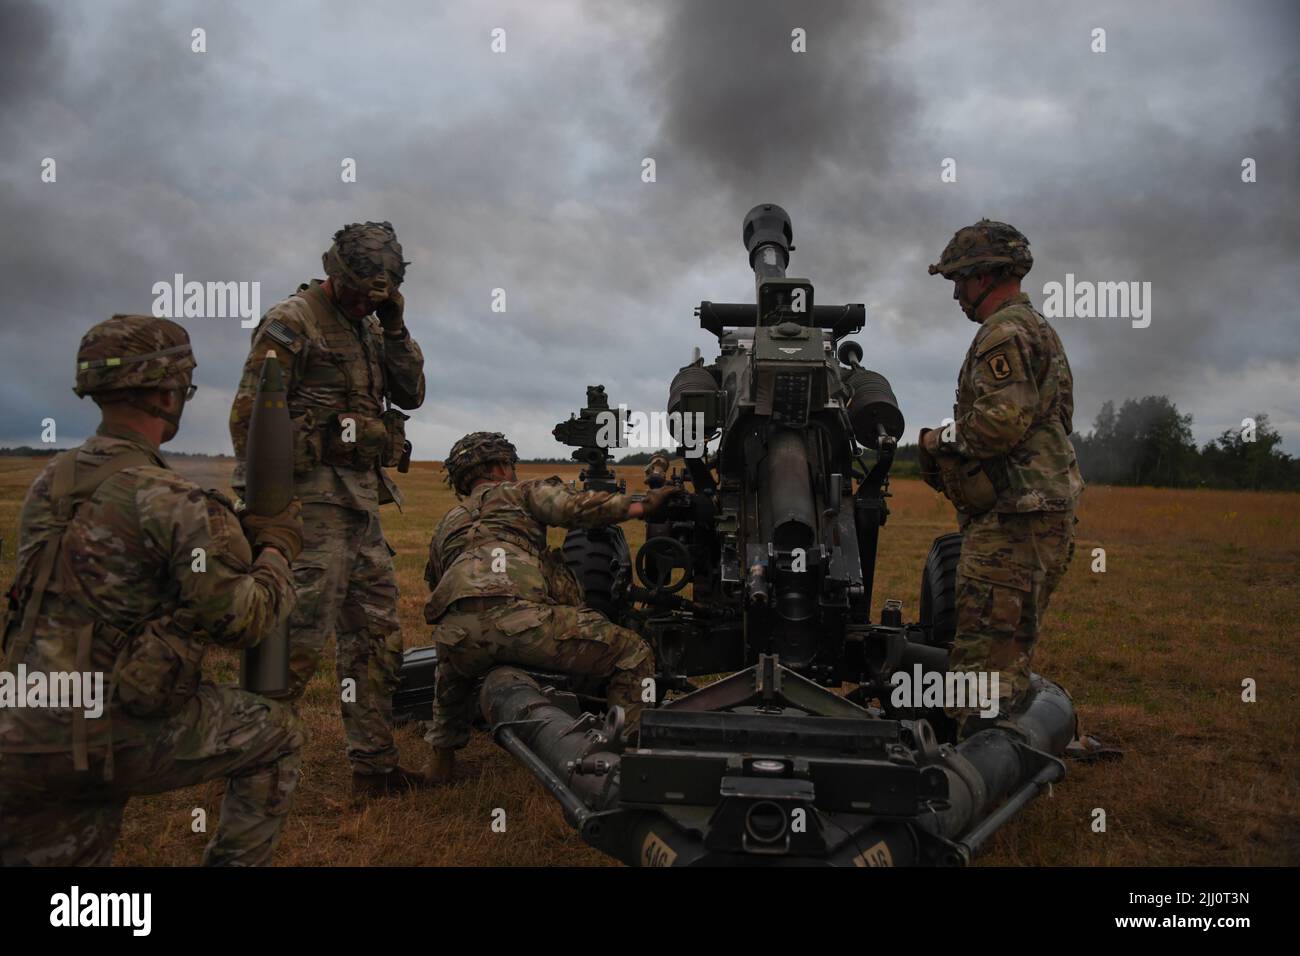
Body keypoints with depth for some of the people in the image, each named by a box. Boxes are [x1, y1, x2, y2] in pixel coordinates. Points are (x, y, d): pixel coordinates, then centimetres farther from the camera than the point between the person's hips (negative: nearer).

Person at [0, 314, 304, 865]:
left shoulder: (47, 484, 7)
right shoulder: (171, 502, -17)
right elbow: (243, 621, -16)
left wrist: (230, 532, 13)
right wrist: (277, 547, 1)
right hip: (115, 734, -7)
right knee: (277, 736, 16)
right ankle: (237, 862, 17)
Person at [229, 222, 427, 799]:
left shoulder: (369, 328, 17)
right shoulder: (291, 322, -6)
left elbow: (411, 394, 13)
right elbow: (249, 416, -11)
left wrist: (395, 329, 3)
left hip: (362, 500, 8)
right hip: (314, 496, -8)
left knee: (375, 636, 8)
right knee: (302, 633, -8)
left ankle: (374, 767, 17)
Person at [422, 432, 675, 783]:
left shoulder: (444, 527, 39)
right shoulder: (518, 492, 25)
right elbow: (571, 505, 5)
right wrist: (641, 507, 4)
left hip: (456, 633, 6)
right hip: (518, 616, -6)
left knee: (452, 669, 43)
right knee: (633, 656, 5)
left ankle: (441, 757, 37)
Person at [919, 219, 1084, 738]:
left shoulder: (1005, 331, -10)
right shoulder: (1039, 328, 24)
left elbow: (1002, 420, -23)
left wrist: (940, 438, -7)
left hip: (1013, 521, -11)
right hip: (1043, 518, 11)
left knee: (984, 662, -10)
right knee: (1012, 661, 18)